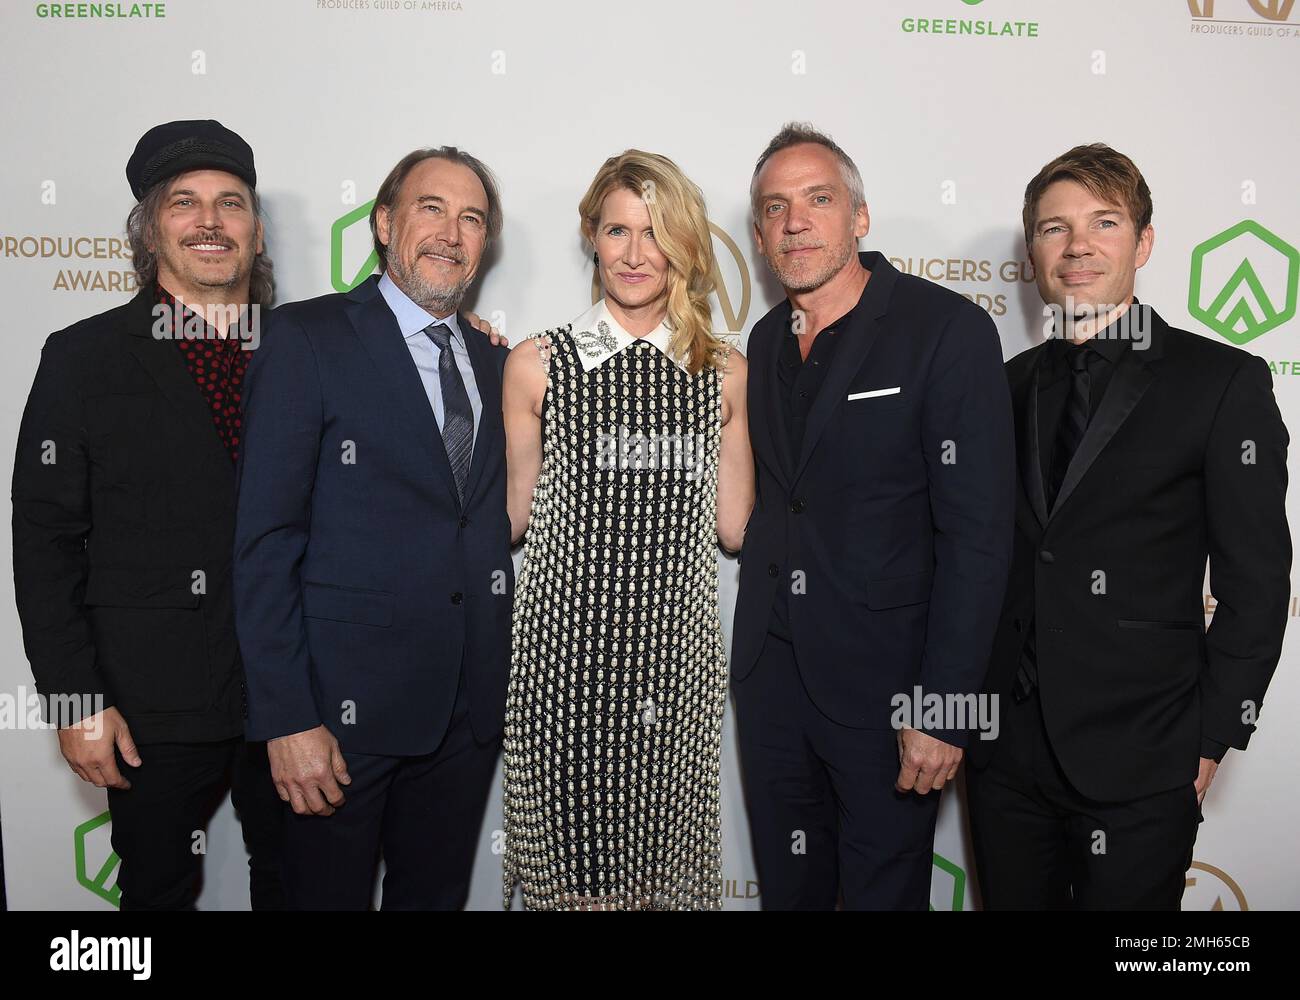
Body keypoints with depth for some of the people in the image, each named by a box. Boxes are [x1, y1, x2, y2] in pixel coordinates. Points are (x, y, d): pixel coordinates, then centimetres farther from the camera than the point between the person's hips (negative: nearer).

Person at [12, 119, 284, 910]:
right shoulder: (85, 358, -2)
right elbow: (46, 540, -4)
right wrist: (77, 700, -9)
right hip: (153, 707, -2)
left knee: (295, 882, 17)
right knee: (159, 889, 16)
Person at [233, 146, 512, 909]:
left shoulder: (494, 362, 11)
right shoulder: (308, 337, -6)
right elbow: (266, 538, -10)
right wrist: (288, 718, -14)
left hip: (469, 706, 5)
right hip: (347, 703, -5)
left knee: (438, 895, 17)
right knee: (328, 894, 10)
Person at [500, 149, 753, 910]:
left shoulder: (725, 373, 8)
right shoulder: (537, 365, 3)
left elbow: (733, 527, 6)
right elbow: (514, 519, 6)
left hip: (677, 651, 2)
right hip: (564, 647, -1)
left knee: (670, 855, 9)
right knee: (568, 866, 6)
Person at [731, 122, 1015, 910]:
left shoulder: (949, 329, -12)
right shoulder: (765, 342, 8)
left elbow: (977, 533, -16)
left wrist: (944, 706, -19)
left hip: (887, 684, -5)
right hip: (772, 677, 6)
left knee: (884, 889, 13)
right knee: (787, 888, 20)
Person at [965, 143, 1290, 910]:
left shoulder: (1224, 383, -5)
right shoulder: (1012, 385, 8)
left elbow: (1255, 586, -5)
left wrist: (1209, 743, -7)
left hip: (1139, 767, -4)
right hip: (1008, 751, 4)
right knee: (1015, 903, 16)